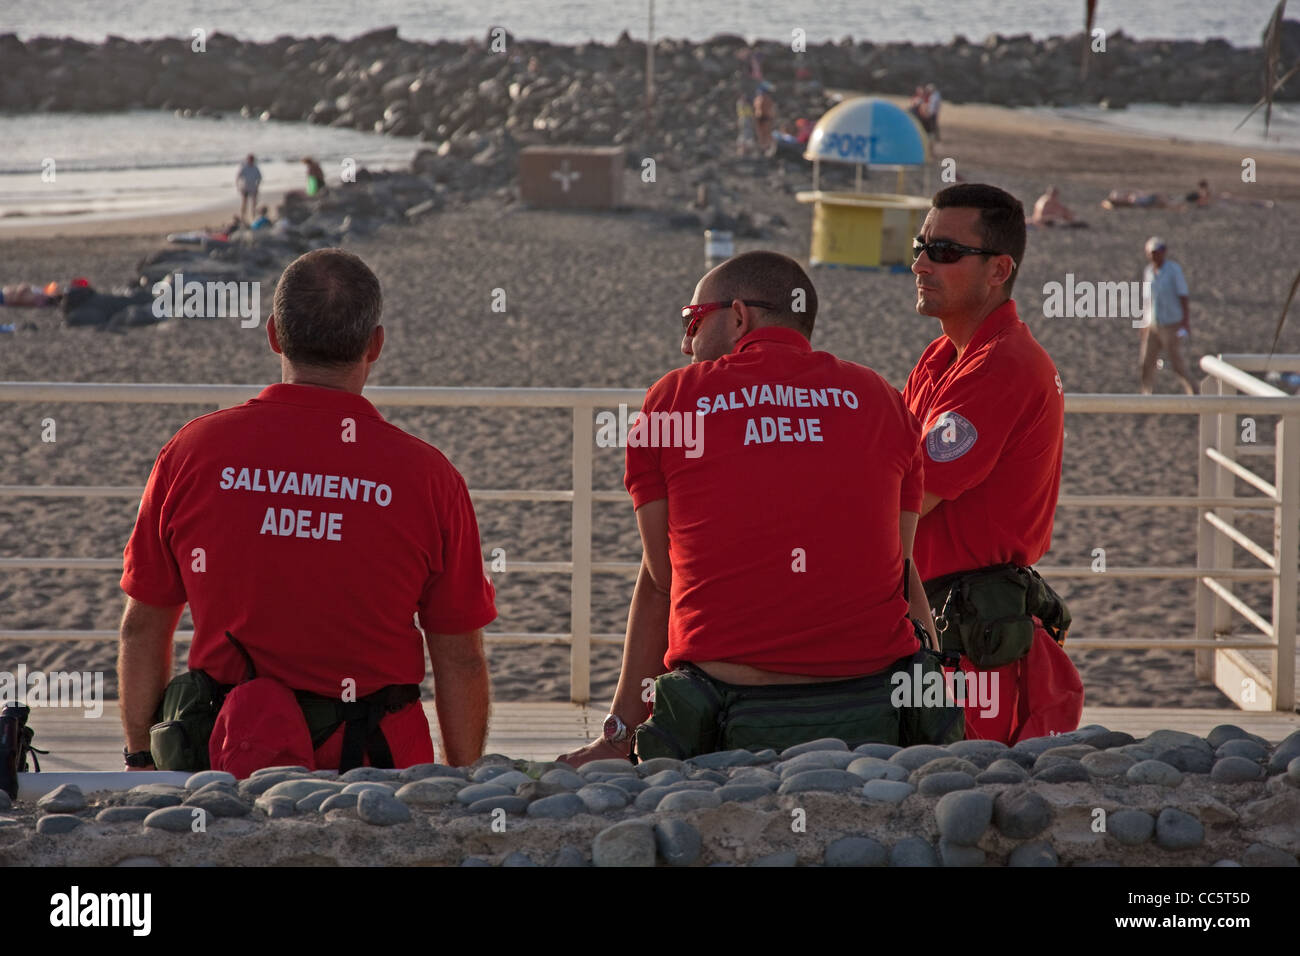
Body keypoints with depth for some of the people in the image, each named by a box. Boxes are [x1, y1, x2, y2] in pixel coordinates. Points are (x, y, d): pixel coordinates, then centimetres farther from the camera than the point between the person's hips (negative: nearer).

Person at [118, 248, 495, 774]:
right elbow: (460, 658, 3)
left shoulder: (192, 451, 2)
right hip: (378, 764, -1)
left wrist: (141, 757, 20)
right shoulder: (427, 475, -2)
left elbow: (141, 629, 9)